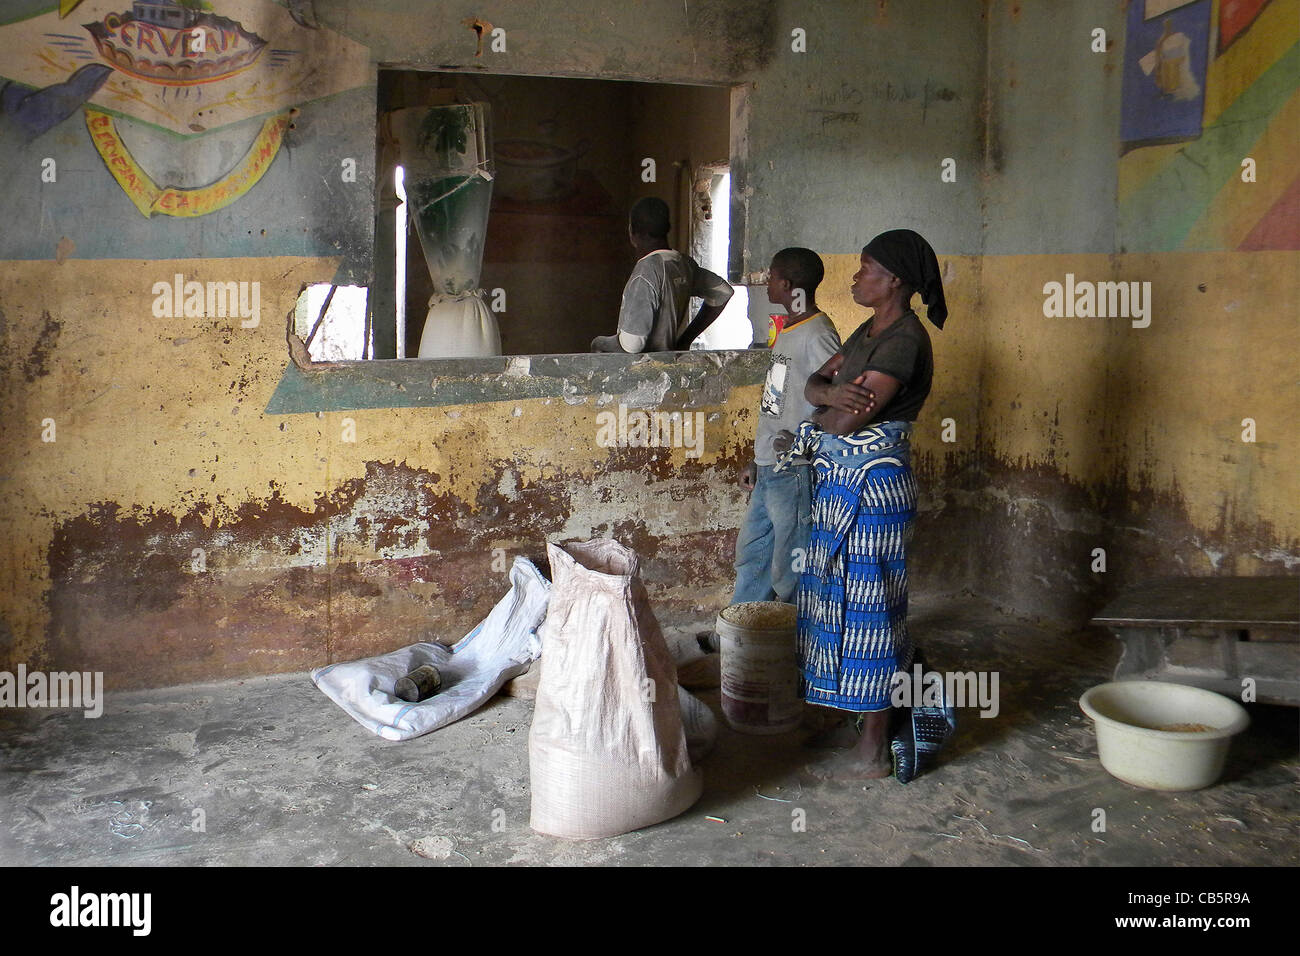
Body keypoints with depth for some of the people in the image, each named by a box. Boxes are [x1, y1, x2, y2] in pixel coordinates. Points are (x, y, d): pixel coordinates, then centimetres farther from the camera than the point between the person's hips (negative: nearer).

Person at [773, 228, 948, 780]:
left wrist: (810, 432, -1)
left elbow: (848, 419, -23)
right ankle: (850, 712, 33)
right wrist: (832, 390, -15)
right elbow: (815, 382, 9)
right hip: (841, 482, 10)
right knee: (838, 599, 17)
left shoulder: (904, 340, -18)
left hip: (872, 486, -10)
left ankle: (872, 752, 8)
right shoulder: (871, 330, 13)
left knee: (866, 608, -3)